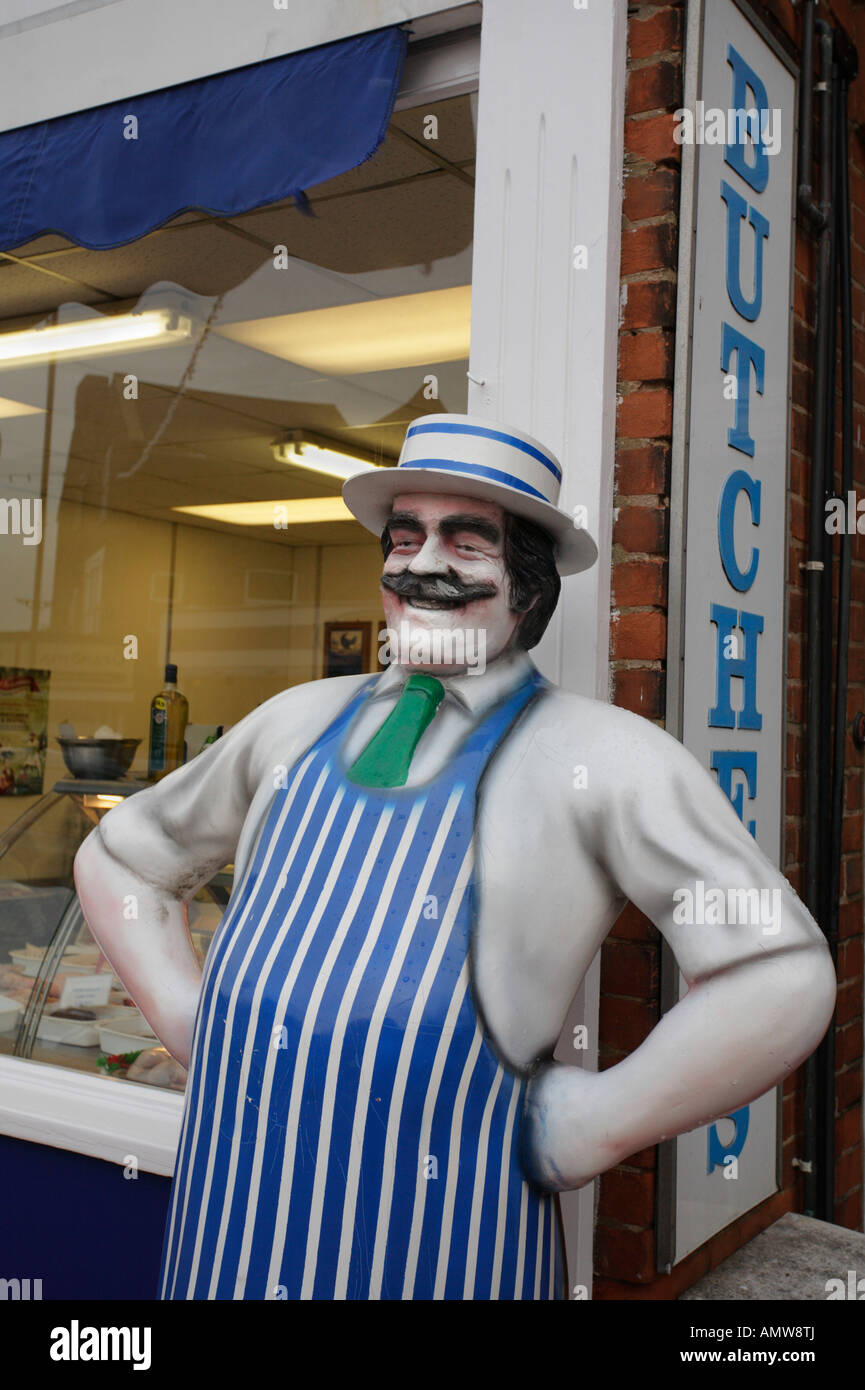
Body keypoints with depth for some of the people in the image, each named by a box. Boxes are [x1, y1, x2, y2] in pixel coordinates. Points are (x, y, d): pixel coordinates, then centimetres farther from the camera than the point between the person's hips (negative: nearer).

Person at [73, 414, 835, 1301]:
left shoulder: (605, 758, -7)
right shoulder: (298, 721, 8)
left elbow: (784, 980, -13)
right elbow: (117, 858, 20)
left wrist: (577, 1134, -11)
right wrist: (187, 1018, 7)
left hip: (437, 1241, -4)